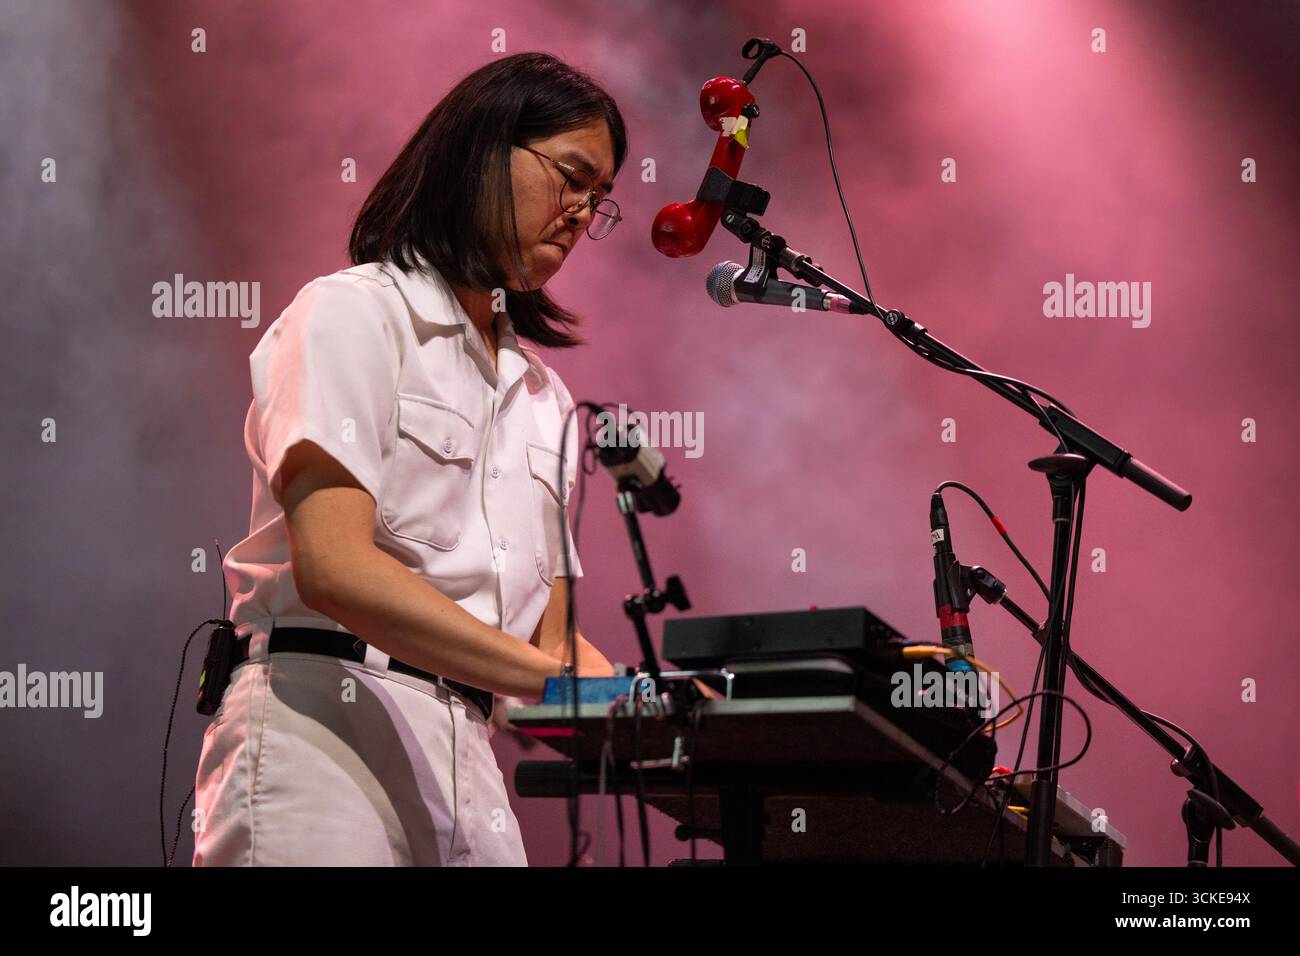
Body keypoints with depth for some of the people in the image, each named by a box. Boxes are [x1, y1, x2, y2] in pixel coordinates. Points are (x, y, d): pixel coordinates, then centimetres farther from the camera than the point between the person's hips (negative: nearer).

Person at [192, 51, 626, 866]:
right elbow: (333, 566, -16)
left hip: (466, 762, 7)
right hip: (324, 738, -6)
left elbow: (548, 631, 15)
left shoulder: (543, 398, 21)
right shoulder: (353, 314, -1)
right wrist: (558, 678, -24)